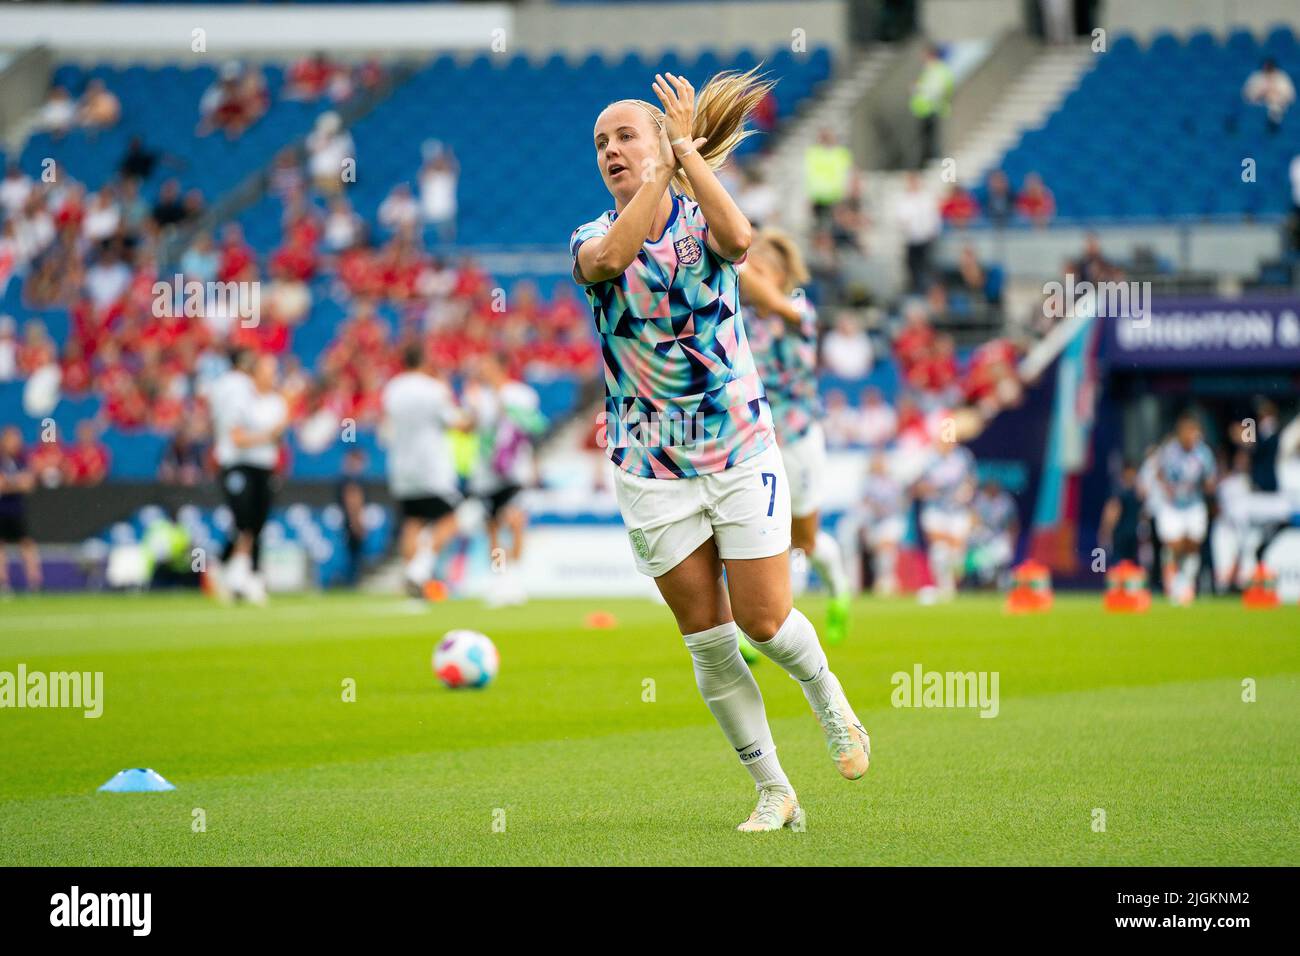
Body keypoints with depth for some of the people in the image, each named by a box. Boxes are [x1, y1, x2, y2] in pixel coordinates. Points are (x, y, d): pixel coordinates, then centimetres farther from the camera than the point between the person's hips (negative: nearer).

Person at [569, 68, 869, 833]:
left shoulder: (701, 220, -1)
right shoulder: (592, 240, 0)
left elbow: (737, 237, -28)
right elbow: (611, 258, -27)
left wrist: (686, 152, -27)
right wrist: (670, 163, -26)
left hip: (741, 451, -1)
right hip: (651, 468, 1)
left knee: (763, 620, -3)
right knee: (707, 639, 1)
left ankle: (828, 696, 30)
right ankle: (774, 793, 11)